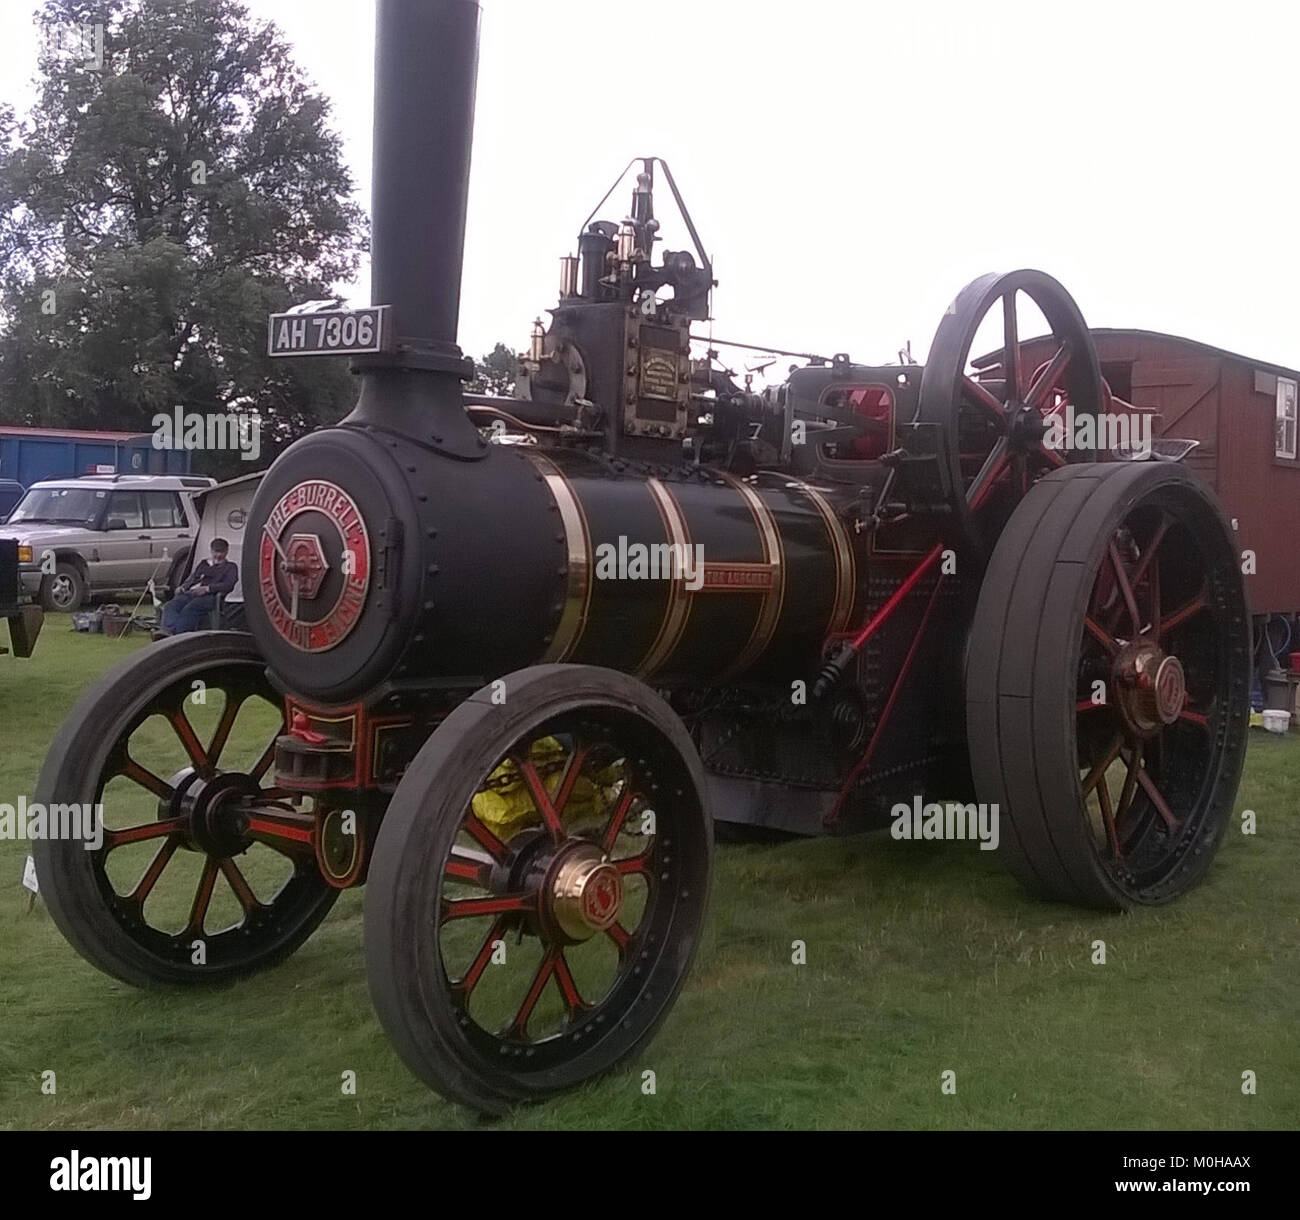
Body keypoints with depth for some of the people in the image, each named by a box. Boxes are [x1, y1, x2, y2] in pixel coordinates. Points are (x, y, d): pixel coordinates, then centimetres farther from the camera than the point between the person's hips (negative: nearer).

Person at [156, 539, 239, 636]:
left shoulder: (231, 567, 19)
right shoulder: (204, 563, 36)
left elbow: (229, 585, 2)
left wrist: (207, 588, -11)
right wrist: (182, 587, 6)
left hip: (209, 596, -5)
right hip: (192, 593, 5)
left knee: (189, 609, -38)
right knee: (170, 606, -28)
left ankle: (179, 634, -58)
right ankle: (168, 630, -52)